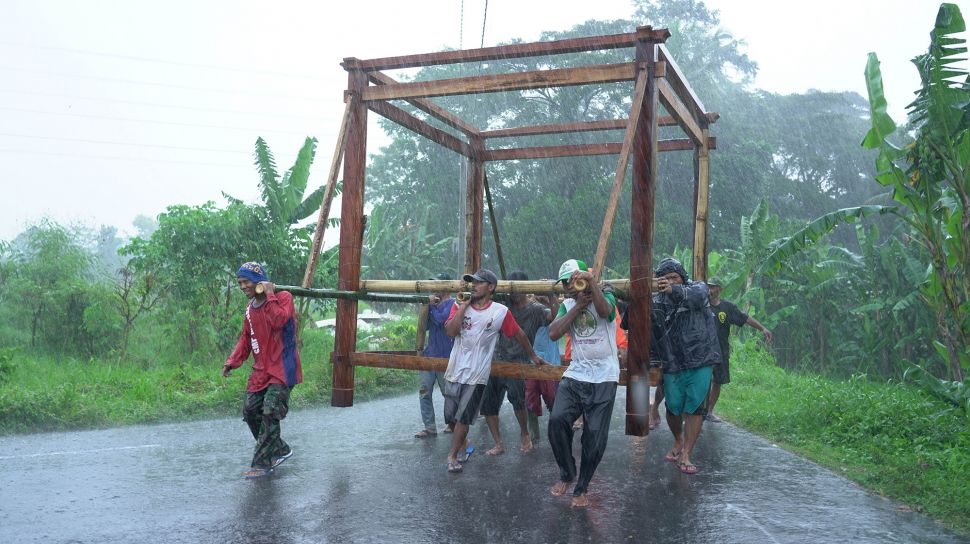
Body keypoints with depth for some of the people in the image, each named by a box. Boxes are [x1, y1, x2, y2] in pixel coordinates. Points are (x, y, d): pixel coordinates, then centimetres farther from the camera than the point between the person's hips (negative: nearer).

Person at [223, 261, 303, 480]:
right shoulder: (250, 307, 13)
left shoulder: (283, 297, -9)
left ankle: (262, 464, -5)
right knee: (250, 411, 6)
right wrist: (232, 361, 9)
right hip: (261, 370, 8)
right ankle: (280, 449, 22)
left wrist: (269, 295, -20)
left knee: (270, 413, -13)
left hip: (282, 369, -8)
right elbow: (246, 337, 20)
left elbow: (278, 320, -28)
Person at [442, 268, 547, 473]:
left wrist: (533, 356, 15)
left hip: (476, 374, -3)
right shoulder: (460, 306, 0)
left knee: (463, 417, -1)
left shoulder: (500, 311, -6)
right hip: (454, 370, 3)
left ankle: (452, 455, 15)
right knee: (451, 415, 12)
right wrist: (463, 306, -14)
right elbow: (451, 331, -15)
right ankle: (463, 444, 38)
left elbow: (519, 334, 6)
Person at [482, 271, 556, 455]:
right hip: (497, 360, 5)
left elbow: (555, 316, -19)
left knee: (516, 395, -27)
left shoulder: (535, 309, -4)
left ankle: (524, 433, 0)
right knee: (487, 403, 2)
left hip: (519, 362, -5)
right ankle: (499, 444, 16)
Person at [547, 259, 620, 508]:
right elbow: (553, 333, -7)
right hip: (575, 375, 3)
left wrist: (591, 282, -33)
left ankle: (582, 488, 18)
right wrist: (579, 305, -8)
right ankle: (566, 474, 7)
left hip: (603, 378, -3)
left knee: (595, 436, 0)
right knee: (557, 420, -17)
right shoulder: (567, 305, 11)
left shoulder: (605, 297, -1)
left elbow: (605, 311, -27)